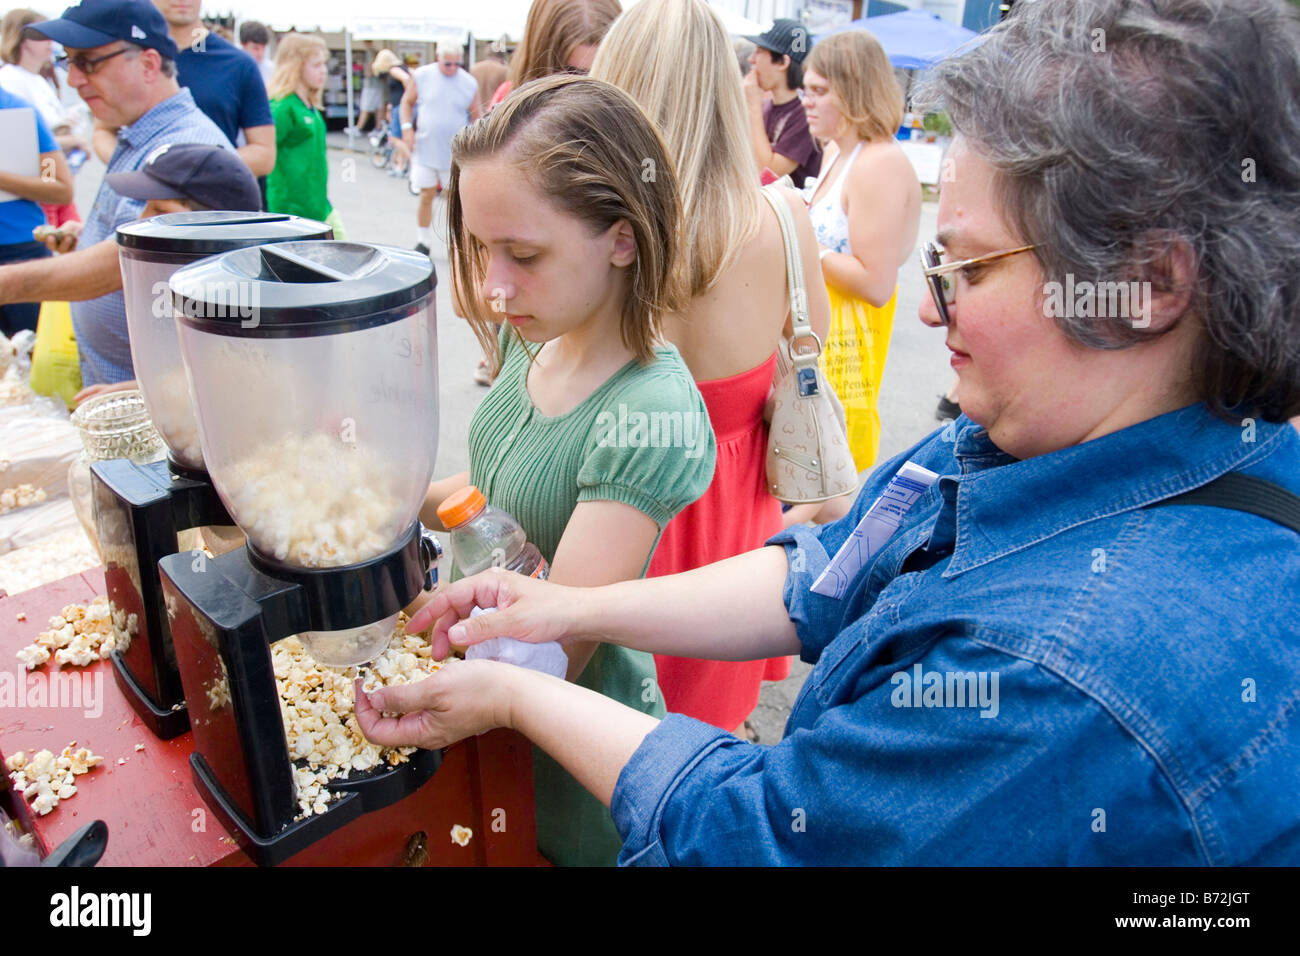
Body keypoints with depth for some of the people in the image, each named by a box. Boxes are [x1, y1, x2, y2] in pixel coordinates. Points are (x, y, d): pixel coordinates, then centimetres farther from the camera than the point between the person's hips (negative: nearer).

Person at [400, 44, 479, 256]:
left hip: (455, 152, 0)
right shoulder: (422, 76, -1)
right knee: (426, 196, 5)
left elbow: (476, 117, 6)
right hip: (425, 149, 1)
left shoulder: (469, 83, -1)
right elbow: (407, 102, 10)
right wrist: (407, 127, -4)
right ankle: (423, 242, 18)